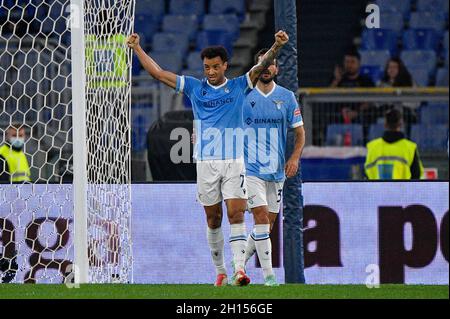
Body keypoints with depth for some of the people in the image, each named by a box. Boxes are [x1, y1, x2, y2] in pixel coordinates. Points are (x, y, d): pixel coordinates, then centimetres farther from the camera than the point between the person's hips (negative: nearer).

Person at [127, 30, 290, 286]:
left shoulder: (239, 87, 6)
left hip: (234, 162, -2)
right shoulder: (195, 88, 9)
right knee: (214, 220, 6)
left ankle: (240, 269, -21)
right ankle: (220, 272, 16)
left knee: (236, 215, -12)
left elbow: (262, 66, -6)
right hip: (206, 162, 2)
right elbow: (158, 73, 12)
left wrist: (276, 47, -23)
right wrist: (137, 48, 10)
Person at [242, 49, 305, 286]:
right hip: (251, 169, -4)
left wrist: (295, 157, -6)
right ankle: (268, 274, -12)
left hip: (277, 170, 4)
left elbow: (299, 131, 9)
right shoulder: (244, 96, -1)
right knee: (261, 219, -15)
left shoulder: (286, 97, 5)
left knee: (268, 224, 7)